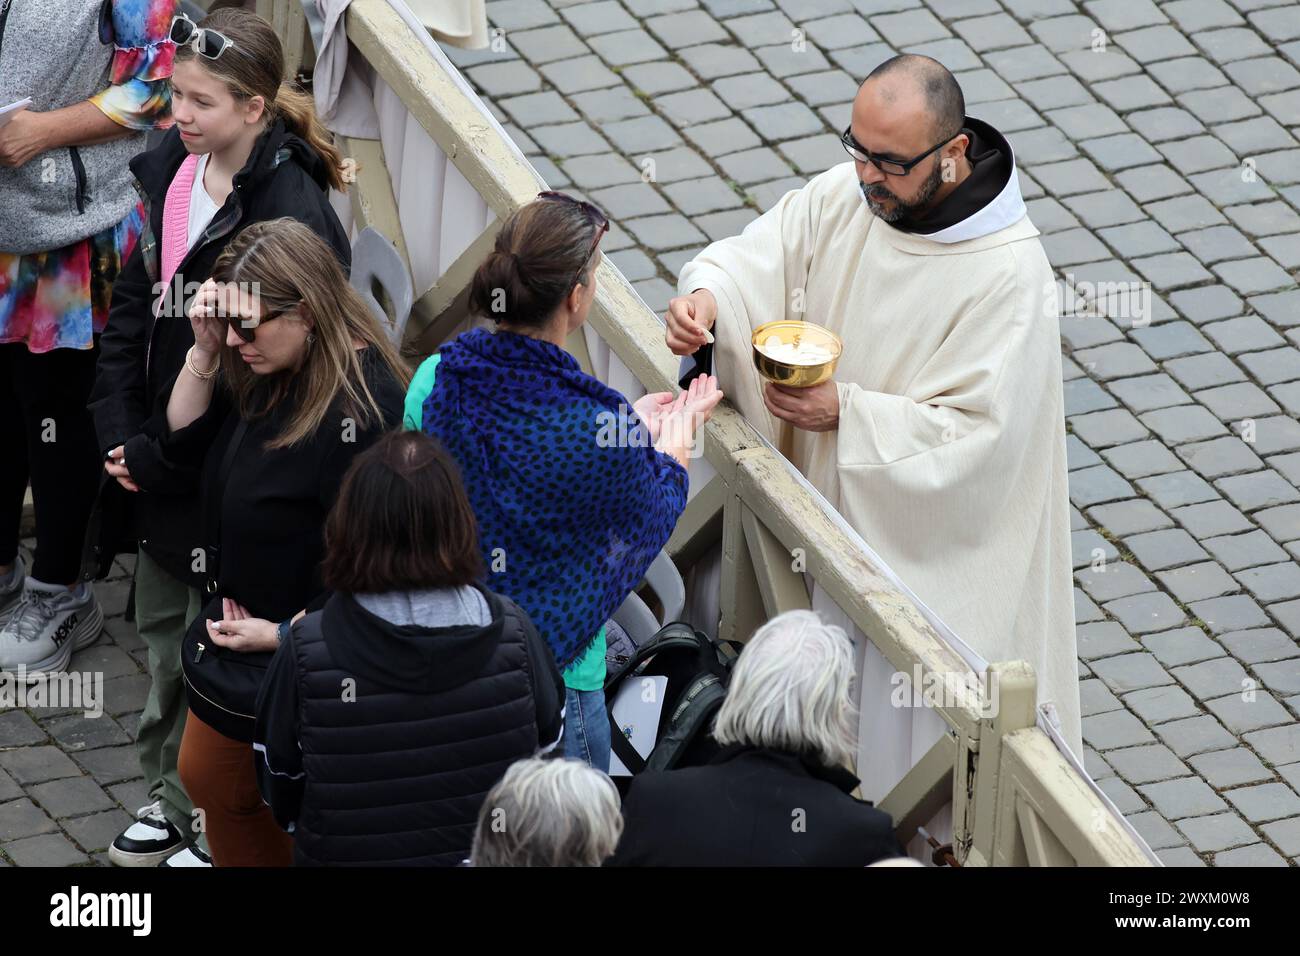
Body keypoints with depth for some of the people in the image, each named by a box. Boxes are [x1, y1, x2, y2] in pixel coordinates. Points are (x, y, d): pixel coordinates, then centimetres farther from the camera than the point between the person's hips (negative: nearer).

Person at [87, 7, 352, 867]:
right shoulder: (170, 174, 1)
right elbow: (134, 305, 8)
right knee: (163, 632, 21)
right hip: (159, 463, 8)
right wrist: (119, 431, -3)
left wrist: (162, 455, -18)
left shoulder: (290, 209, -23)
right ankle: (173, 801, 37)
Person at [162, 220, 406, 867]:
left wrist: (283, 634, -19)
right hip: (238, 624, 10)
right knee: (207, 778, 23)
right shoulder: (269, 375, -2)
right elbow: (185, 440, 11)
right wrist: (205, 349, -5)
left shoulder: (366, 406, -29)